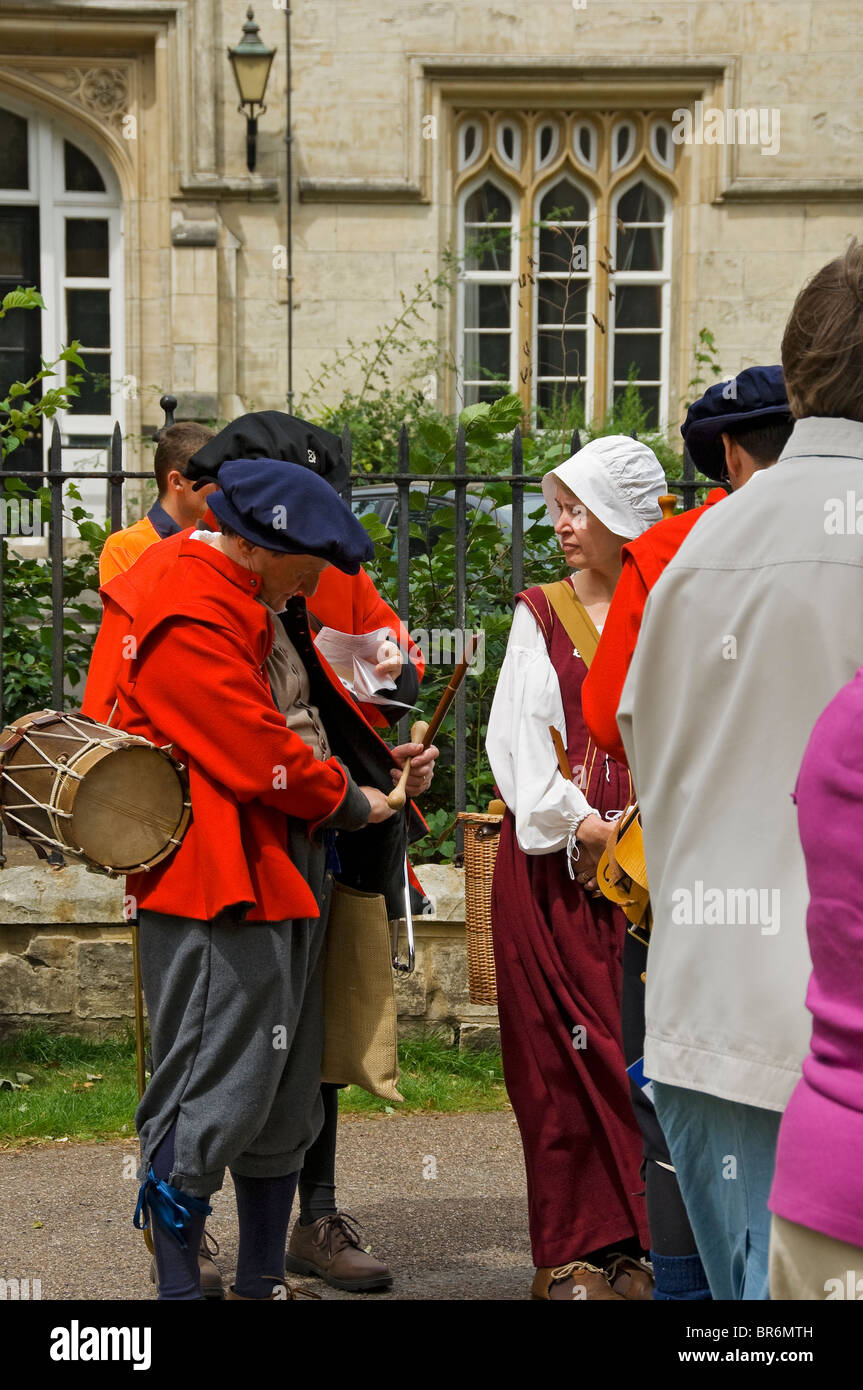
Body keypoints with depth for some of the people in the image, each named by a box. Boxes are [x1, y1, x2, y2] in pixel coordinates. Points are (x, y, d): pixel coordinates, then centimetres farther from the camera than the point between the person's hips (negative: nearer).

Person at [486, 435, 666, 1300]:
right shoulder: (541, 615, 9)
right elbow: (514, 734, 1)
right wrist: (577, 822, -10)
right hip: (552, 858, 0)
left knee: (642, 1045, -3)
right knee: (564, 1046, -1)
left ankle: (631, 1242, 6)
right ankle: (573, 1251, 4)